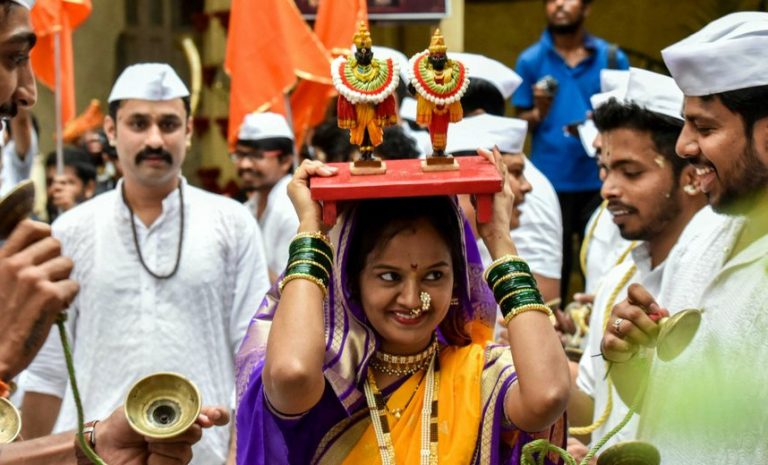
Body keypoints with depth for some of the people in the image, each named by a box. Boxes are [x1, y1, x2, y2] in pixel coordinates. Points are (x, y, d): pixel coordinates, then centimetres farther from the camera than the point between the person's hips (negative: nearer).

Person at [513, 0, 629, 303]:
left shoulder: (612, 58, 1)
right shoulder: (530, 60, 1)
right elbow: (520, 123, 3)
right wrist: (538, 112, -18)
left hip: (599, 179, 0)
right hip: (550, 181, 0)